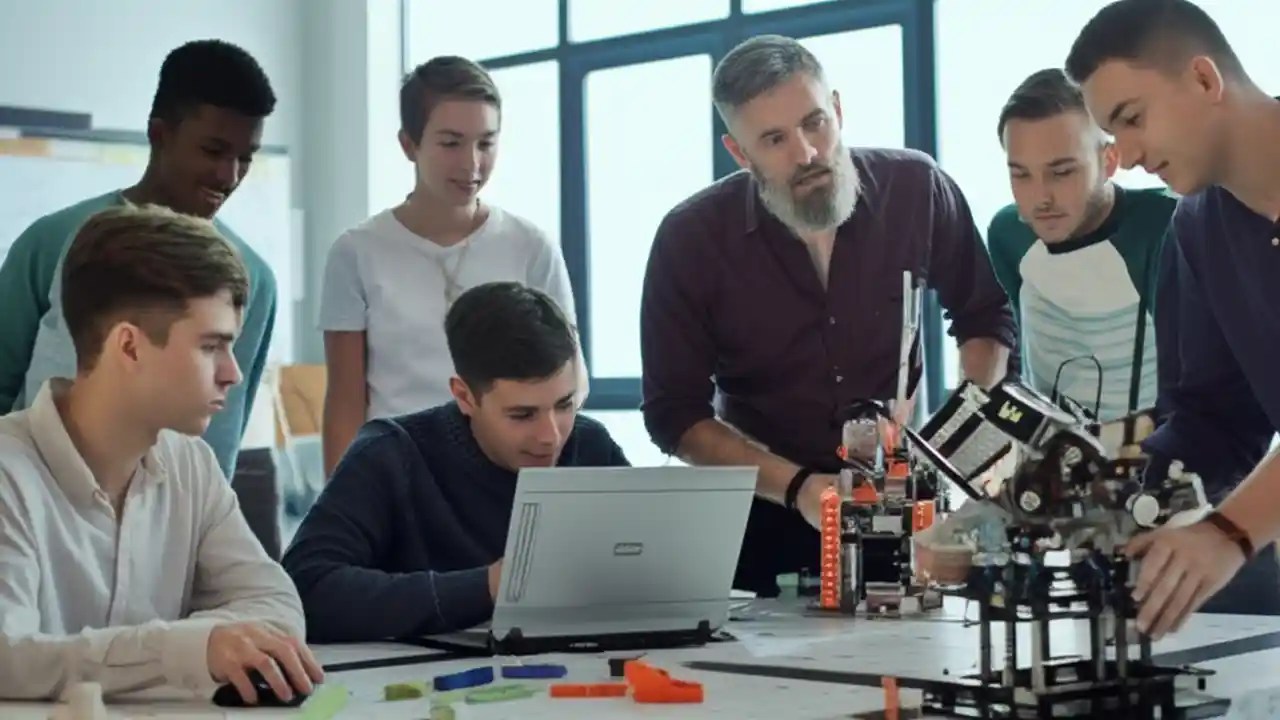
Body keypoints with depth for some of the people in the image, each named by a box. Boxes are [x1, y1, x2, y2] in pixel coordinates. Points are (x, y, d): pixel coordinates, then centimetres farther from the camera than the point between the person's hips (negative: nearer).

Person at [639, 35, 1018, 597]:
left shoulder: (915, 190, -8)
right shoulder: (692, 239, -12)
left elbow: (985, 318, 8)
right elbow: (674, 414, -9)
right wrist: (796, 486, -20)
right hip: (768, 514, -1)